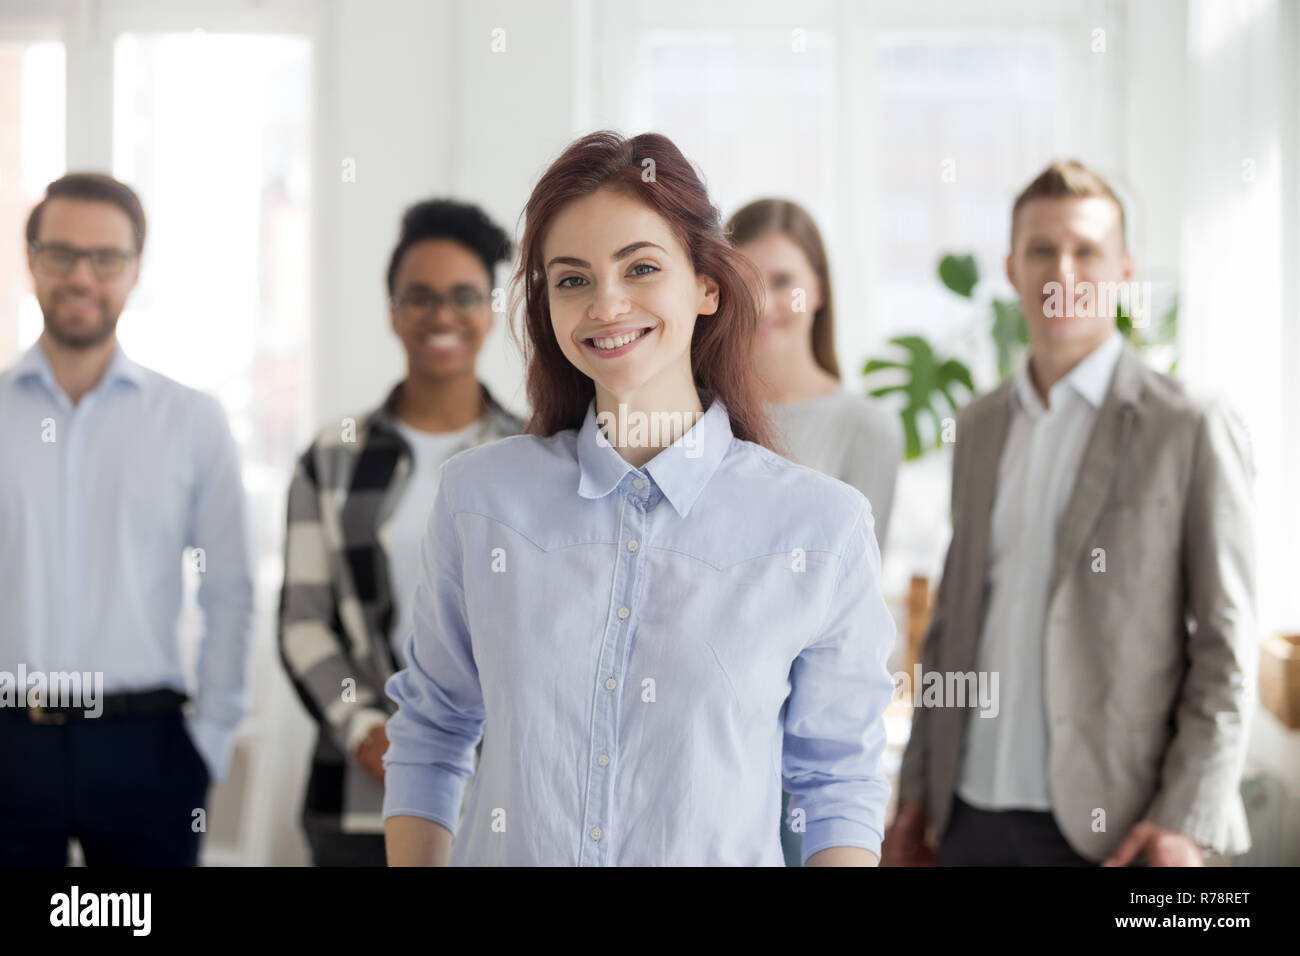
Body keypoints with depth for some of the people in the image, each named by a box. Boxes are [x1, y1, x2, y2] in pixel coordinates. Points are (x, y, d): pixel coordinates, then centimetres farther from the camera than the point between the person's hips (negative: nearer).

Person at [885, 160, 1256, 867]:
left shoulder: (1193, 431, -5)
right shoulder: (980, 424, 12)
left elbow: (1226, 649, -7)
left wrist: (1187, 824, -14)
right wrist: (918, 784, 13)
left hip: (1109, 829, -4)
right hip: (972, 812, 5)